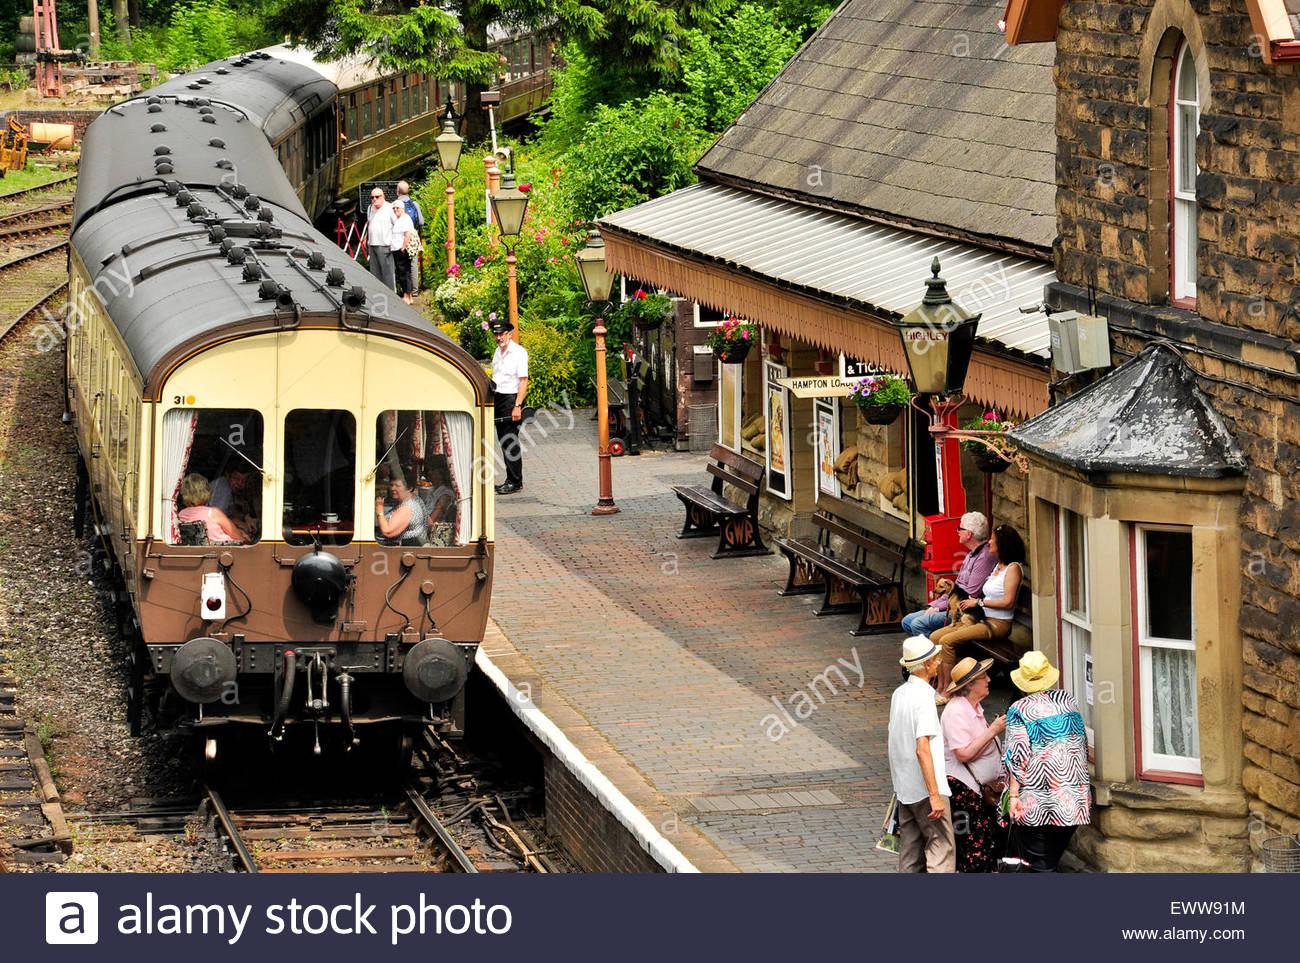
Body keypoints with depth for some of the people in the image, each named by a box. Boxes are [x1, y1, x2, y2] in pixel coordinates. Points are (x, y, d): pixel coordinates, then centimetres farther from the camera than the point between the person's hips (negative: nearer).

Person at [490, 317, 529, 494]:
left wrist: (517, 406, -20)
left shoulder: (519, 352, -10)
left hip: (511, 398, -8)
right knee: (502, 440, 8)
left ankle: (515, 482, -5)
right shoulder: (498, 351, 16)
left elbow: (523, 380, -14)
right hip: (498, 399, 8)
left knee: (510, 441, -9)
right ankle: (510, 480, 12)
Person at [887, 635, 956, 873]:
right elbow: (922, 748, -22)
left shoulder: (899, 693, 10)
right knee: (942, 847, -7)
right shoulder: (923, 697, -16)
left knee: (910, 853, 10)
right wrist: (935, 795, -23)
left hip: (904, 788, 9)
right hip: (925, 789, -9)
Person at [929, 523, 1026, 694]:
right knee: (935, 637, -3)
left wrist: (978, 602, -13)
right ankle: (941, 687, -6)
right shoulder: (998, 566, 18)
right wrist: (967, 602, 6)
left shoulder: (1012, 568, -11)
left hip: (998, 623, -10)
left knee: (947, 641, -23)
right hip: (984, 619, 10)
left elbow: (1008, 602, -19)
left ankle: (947, 691, -16)